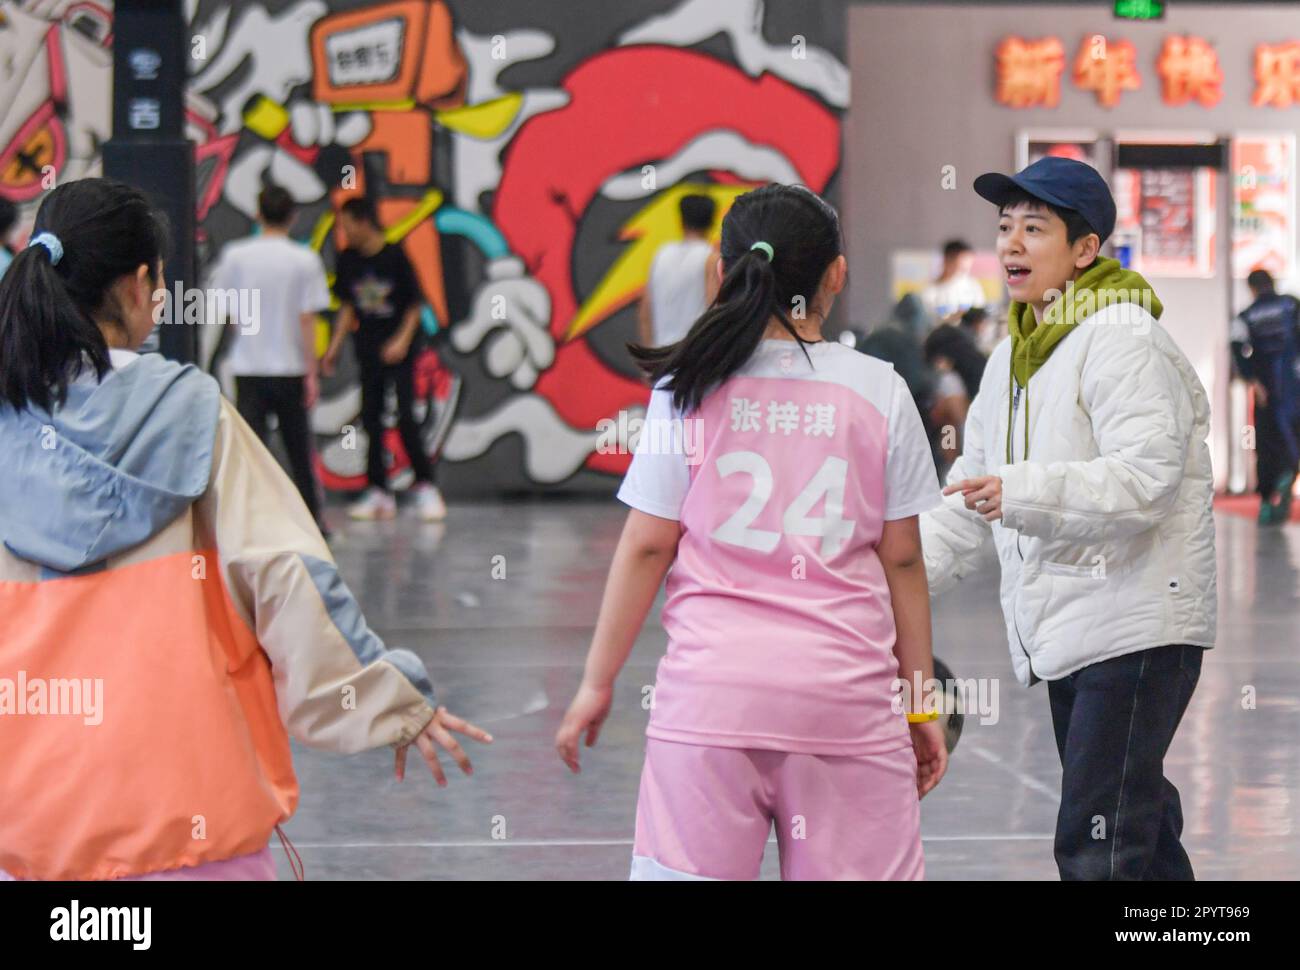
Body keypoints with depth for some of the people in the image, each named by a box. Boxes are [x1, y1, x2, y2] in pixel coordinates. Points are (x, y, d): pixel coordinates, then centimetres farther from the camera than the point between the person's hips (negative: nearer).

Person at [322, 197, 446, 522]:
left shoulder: (395, 256, -12)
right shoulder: (348, 260, 3)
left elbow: (414, 305, -7)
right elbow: (348, 307, 12)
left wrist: (403, 340, -18)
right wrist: (335, 346, 6)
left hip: (398, 350, -5)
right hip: (368, 349, 5)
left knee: (406, 416, -12)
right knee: (370, 418, 5)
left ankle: (426, 487, -4)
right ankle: (379, 493, 10)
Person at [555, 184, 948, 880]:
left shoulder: (690, 390, 1)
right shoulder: (879, 392, 2)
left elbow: (646, 547, 2)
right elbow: (901, 560, 6)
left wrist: (597, 682, 11)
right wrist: (920, 698, 14)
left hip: (710, 686, 0)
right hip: (846, 693, 0)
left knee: (687, 869, 3)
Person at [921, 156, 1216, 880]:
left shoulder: (1123, 341, -11)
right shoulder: (1013, 359, 19)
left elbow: (1147, 476, -23)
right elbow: (973, 504, 24)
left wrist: (1024, 492, -33)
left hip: (1138, 627, -10)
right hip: (1065, 635, 10)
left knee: (1100, 848, -16)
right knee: (1140, 830, 16)